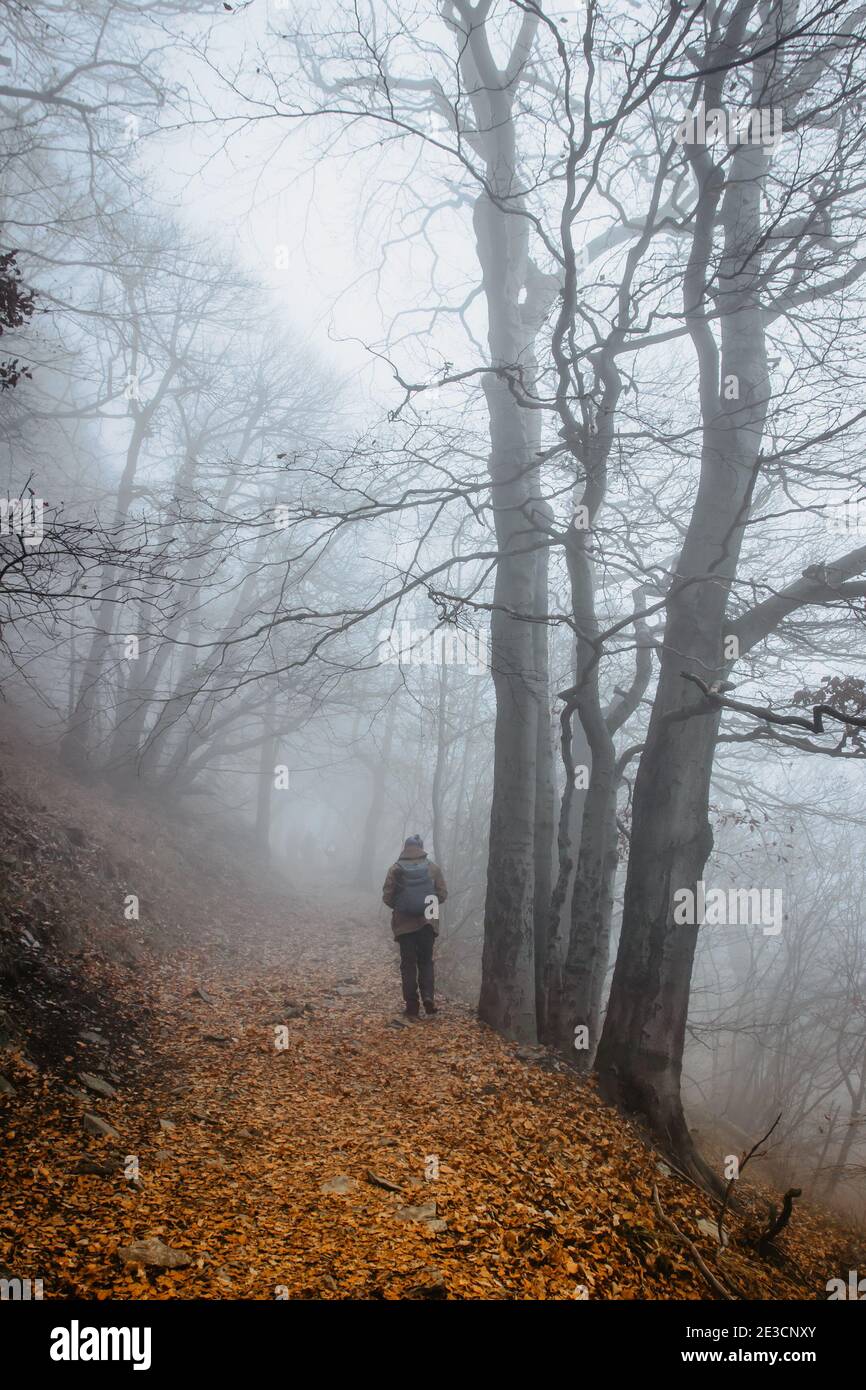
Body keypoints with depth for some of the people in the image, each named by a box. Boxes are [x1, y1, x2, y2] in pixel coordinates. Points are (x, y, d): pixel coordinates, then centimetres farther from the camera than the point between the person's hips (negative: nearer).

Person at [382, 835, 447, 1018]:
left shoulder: (396, 869, -6)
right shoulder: (433, 868, -2)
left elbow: (387, 897, -6)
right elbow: (443, 894, 0)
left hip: (404, 924, -1)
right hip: (427, 922, 1)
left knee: (408, 964, 7)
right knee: (426, 961, 14)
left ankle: (412, 1005, 4)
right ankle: (427, 996, -5)